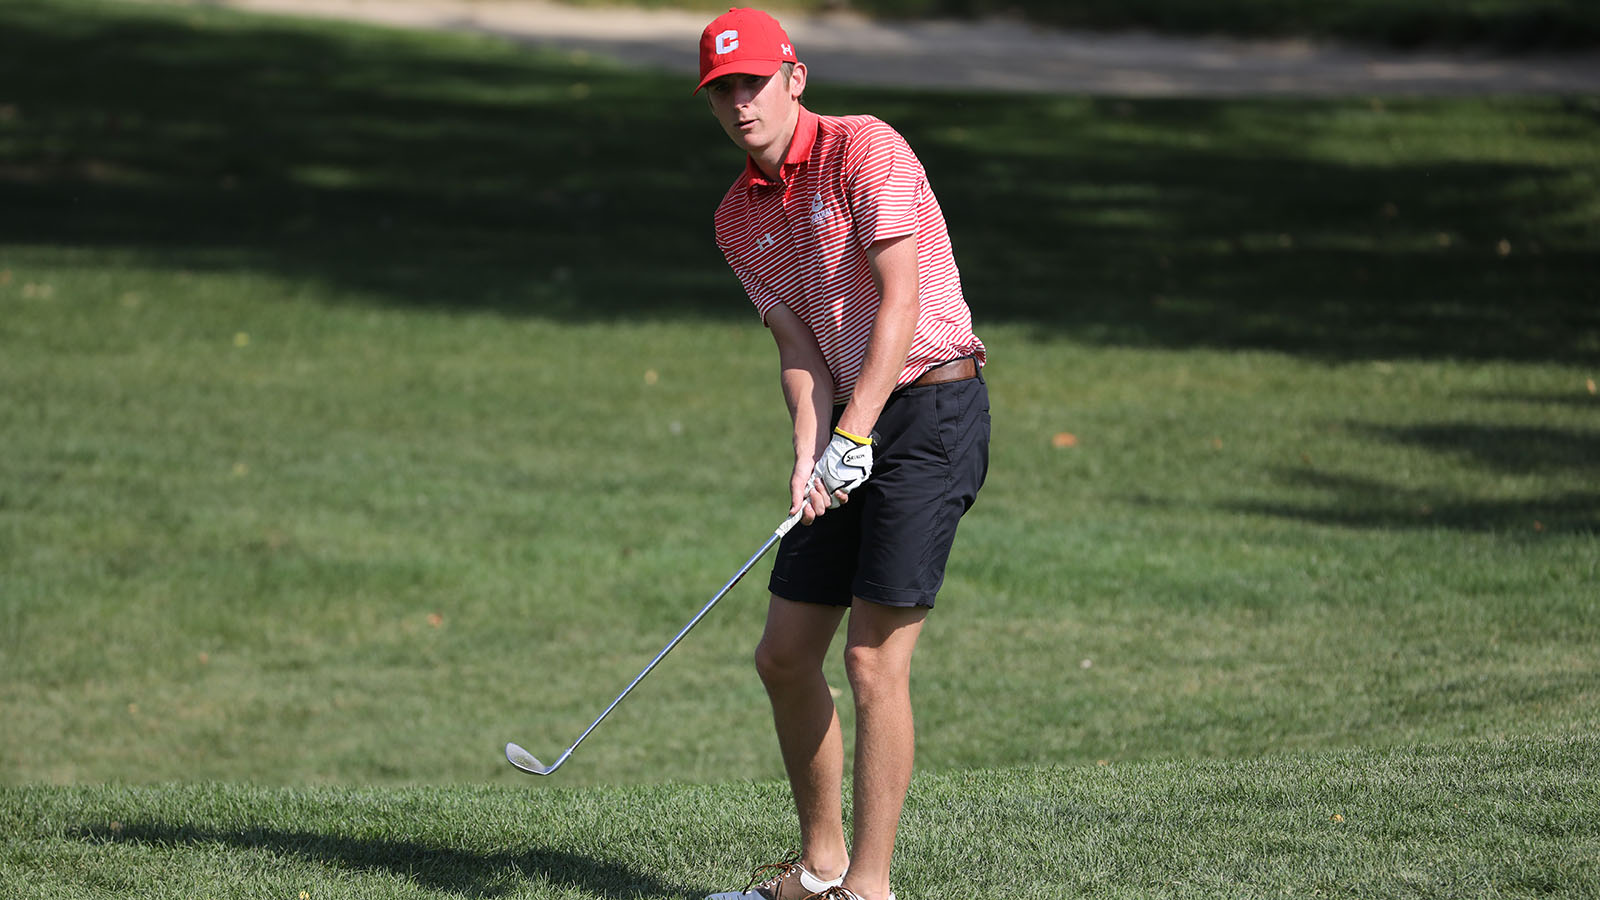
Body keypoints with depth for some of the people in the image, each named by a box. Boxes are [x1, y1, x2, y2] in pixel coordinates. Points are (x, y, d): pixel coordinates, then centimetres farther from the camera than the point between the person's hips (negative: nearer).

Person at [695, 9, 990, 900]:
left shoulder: (865, 150, -10)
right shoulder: (738, 219, 11)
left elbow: (900, 300, -18)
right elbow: (800, 350, 5)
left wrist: (855, 432, -23)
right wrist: (809, 459, -13)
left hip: (933, 406, -8)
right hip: (850, 427, 8)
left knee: (874, 658, -12)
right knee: (785, 655, 8)